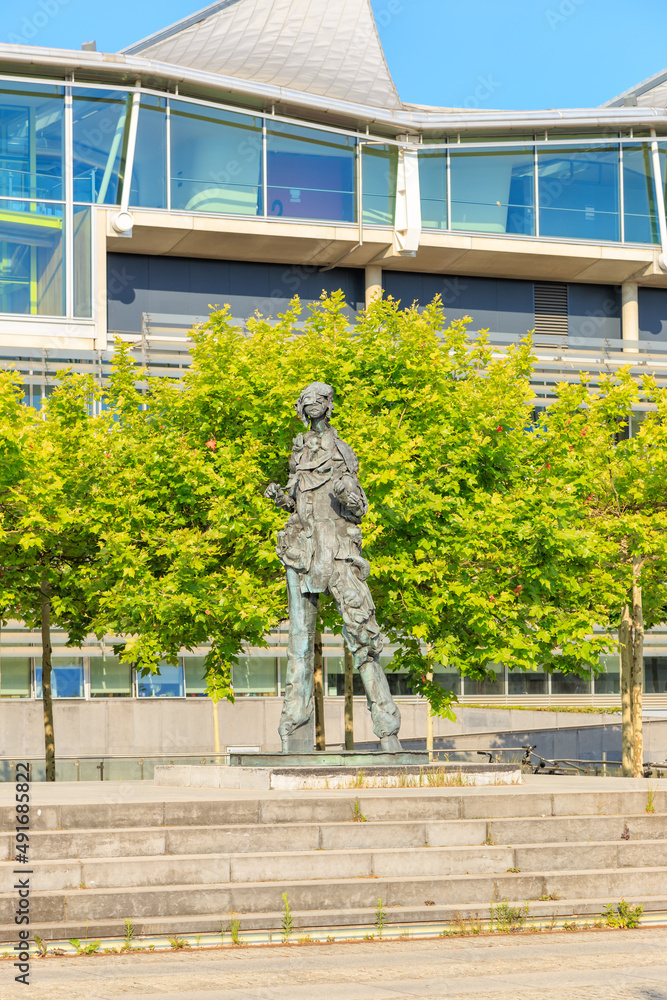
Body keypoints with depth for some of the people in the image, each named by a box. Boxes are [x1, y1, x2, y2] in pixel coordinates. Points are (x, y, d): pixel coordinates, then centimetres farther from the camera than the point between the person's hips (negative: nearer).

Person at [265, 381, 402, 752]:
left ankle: (388, 728, -12)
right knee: (301, 637, 3)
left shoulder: (343, 453, 7)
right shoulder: (299, 452, 17)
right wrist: (280, 498, 4)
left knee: (362, 632, -13)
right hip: (302, 551, 4)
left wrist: (349, 496, -15)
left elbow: (359, 510, 6)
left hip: (339, 550, -4)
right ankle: (296, 734, 6)